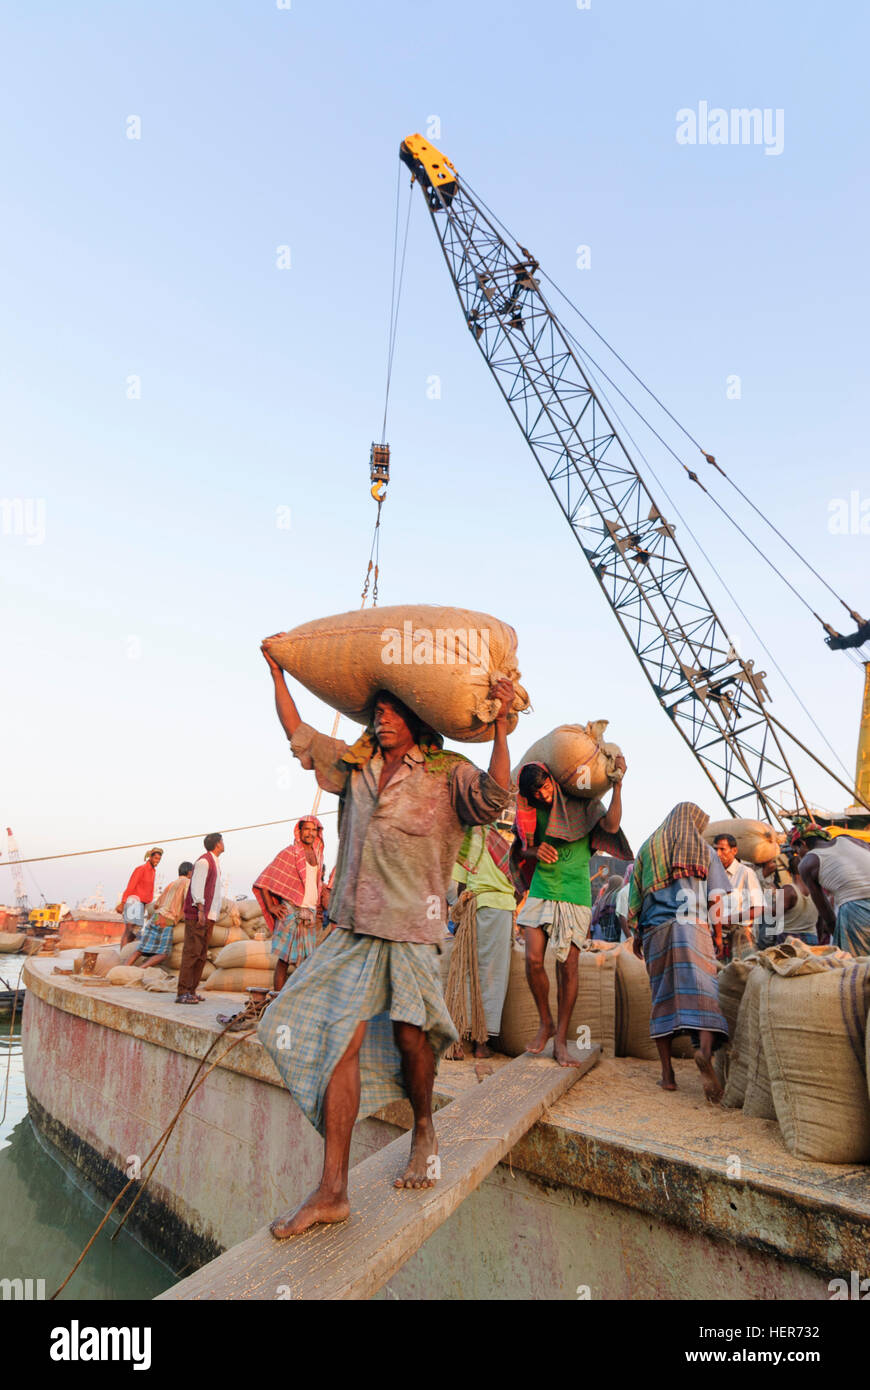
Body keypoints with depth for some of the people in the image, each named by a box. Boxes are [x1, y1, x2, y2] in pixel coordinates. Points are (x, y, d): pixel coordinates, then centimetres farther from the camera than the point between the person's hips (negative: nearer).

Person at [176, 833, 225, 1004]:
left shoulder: (213, 862, 20)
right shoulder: (203, 861, -9)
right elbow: (196, 886, -17)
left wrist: (211, 914, 17)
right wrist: (200, 910, -23)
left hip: (207, 915, 10)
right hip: (197, 914, -10)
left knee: (201, 954, 10)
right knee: (192, 953, -9)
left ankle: (191, 991, 15)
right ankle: (183, 993, -6)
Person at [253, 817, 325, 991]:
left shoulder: (318, 855, 14)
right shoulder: (289, 853, -4)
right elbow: (263, 881, -4)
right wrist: (271, 907, -10)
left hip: (311, 913, 6)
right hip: (291, 912, -6)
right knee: (284, 959, -4)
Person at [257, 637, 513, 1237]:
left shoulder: (448, 772, -1)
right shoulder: (355, 765, 13)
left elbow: (493, 800, -18)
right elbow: (298, 736, 20)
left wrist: (500, 726, -23)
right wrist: (278, 672, 21)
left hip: (412, 925, -4)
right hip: (354, 925, 4)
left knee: (408, 1034, 5)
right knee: (341, 1040, -1)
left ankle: (424, 1131, 36)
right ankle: (333, 1190, 9)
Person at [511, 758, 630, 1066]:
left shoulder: (582, 803, -2)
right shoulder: (533, 811, 5)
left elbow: (611, 826, -18)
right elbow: (523, 848, 15)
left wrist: (617, 784, -26)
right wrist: (535, 850, -9)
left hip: (575, 895, -2)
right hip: (541, 892, 2)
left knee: (568, 967, -1)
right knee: (533, 960, -6)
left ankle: (560, 1041, 12)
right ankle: (546, 1023, 19)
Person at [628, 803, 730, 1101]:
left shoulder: (648, 848, 14)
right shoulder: (704, 849, 10)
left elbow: (635, 895, 12)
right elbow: (716, 897, 3)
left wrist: (636, 934, 17)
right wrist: (713, 917, 19)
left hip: (655, 930, 2)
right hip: (693, 927, -2)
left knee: (662, 996, 7)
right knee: (701, 988, -9)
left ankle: (667, 1073, 7)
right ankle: (705, 1047, -34)